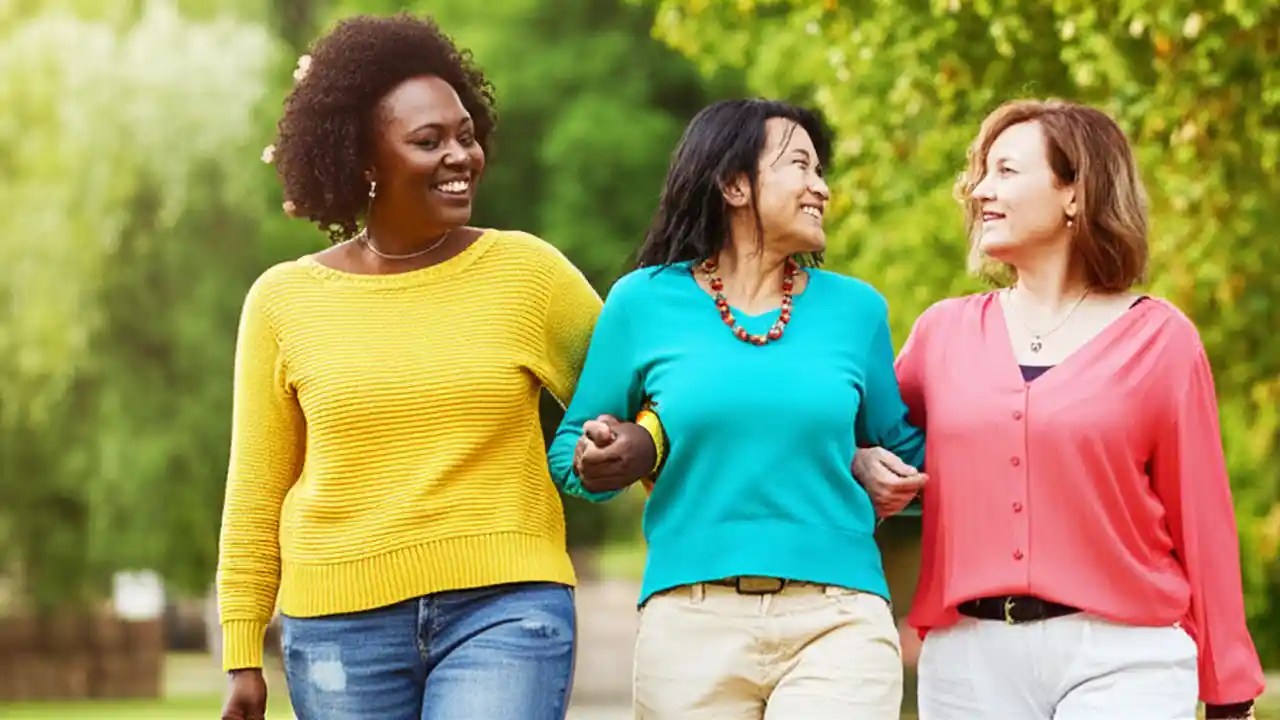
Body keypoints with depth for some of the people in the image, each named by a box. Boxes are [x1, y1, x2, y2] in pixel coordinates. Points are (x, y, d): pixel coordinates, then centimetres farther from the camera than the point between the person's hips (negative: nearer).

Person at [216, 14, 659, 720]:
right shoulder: (284, 300, 4)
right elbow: (256, 495, 9)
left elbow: (628, 398, 10)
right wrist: (243, 658, 7)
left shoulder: (527, 272, 1)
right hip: (343, 625, 2)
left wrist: (641, 443, -14)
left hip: (503, 609, -2)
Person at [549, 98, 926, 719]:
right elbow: (570, 449, 12)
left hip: (838, 621, 0)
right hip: (691, 620, 0)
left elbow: (907, 453, 18)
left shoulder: (853, 308, 10)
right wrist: (596, 463, -8)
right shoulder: (646, 301, 6)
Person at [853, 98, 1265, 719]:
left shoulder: (1157, 337, 2)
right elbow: (879, 438, 23)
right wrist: (863, 464, -2)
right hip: (968, 661, 3)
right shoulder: (945, 331, 11)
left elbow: (1201, 521, 2)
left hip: (1120, 662, -3)